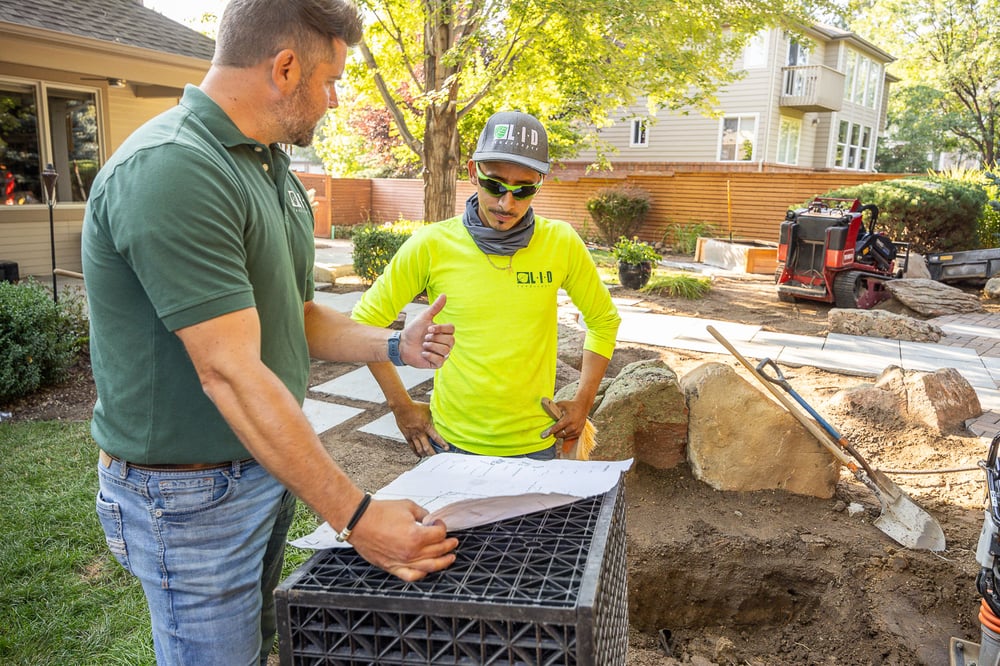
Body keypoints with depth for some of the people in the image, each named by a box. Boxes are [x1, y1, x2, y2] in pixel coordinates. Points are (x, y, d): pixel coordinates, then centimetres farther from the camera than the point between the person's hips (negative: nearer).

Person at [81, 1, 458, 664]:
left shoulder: (273, 170, 7)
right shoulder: (170, 170, -25)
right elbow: (229, 372, -30)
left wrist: (395, 345, -1)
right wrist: (356, 516, -29)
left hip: (268, 463, 9)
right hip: (191, 491, -9)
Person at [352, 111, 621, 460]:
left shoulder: (561, 243, -7)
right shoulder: (432, 245, -11)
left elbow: (604, 319, 8)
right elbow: (365, 319, -1)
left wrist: (583, 401, 3)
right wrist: (401, 405, -3)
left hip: (535, 443, 1)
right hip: (452, 443, -1)